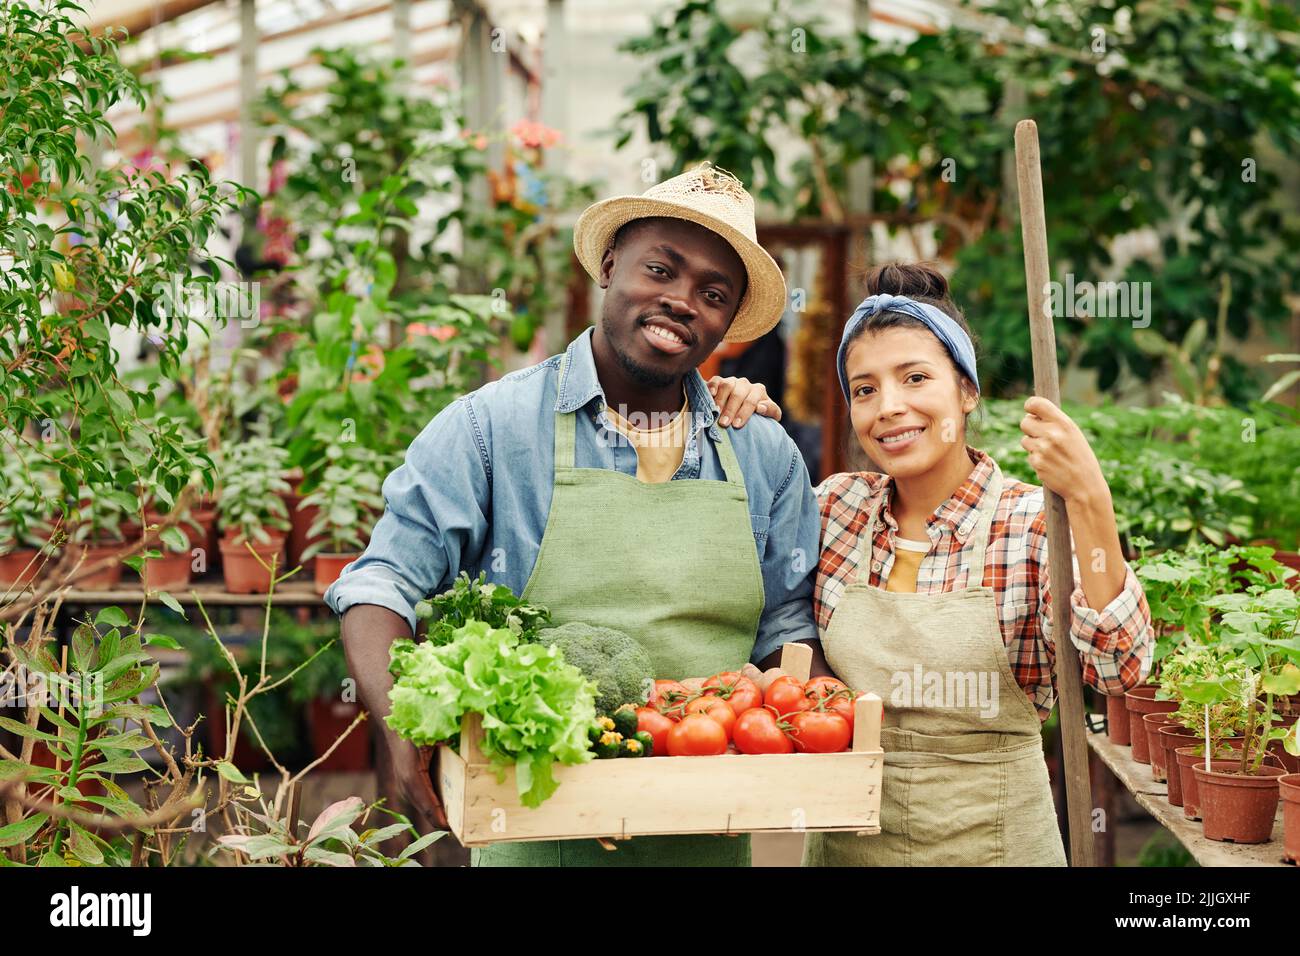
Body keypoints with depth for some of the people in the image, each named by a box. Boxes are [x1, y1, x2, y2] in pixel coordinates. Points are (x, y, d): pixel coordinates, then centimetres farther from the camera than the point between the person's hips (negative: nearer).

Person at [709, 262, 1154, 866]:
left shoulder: (1032, 523, -12)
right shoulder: (838, 505, -1)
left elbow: (1119, 669, -24)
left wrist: (1088, 499, -33)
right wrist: (732, 427, -2)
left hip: (989, 843, -3)